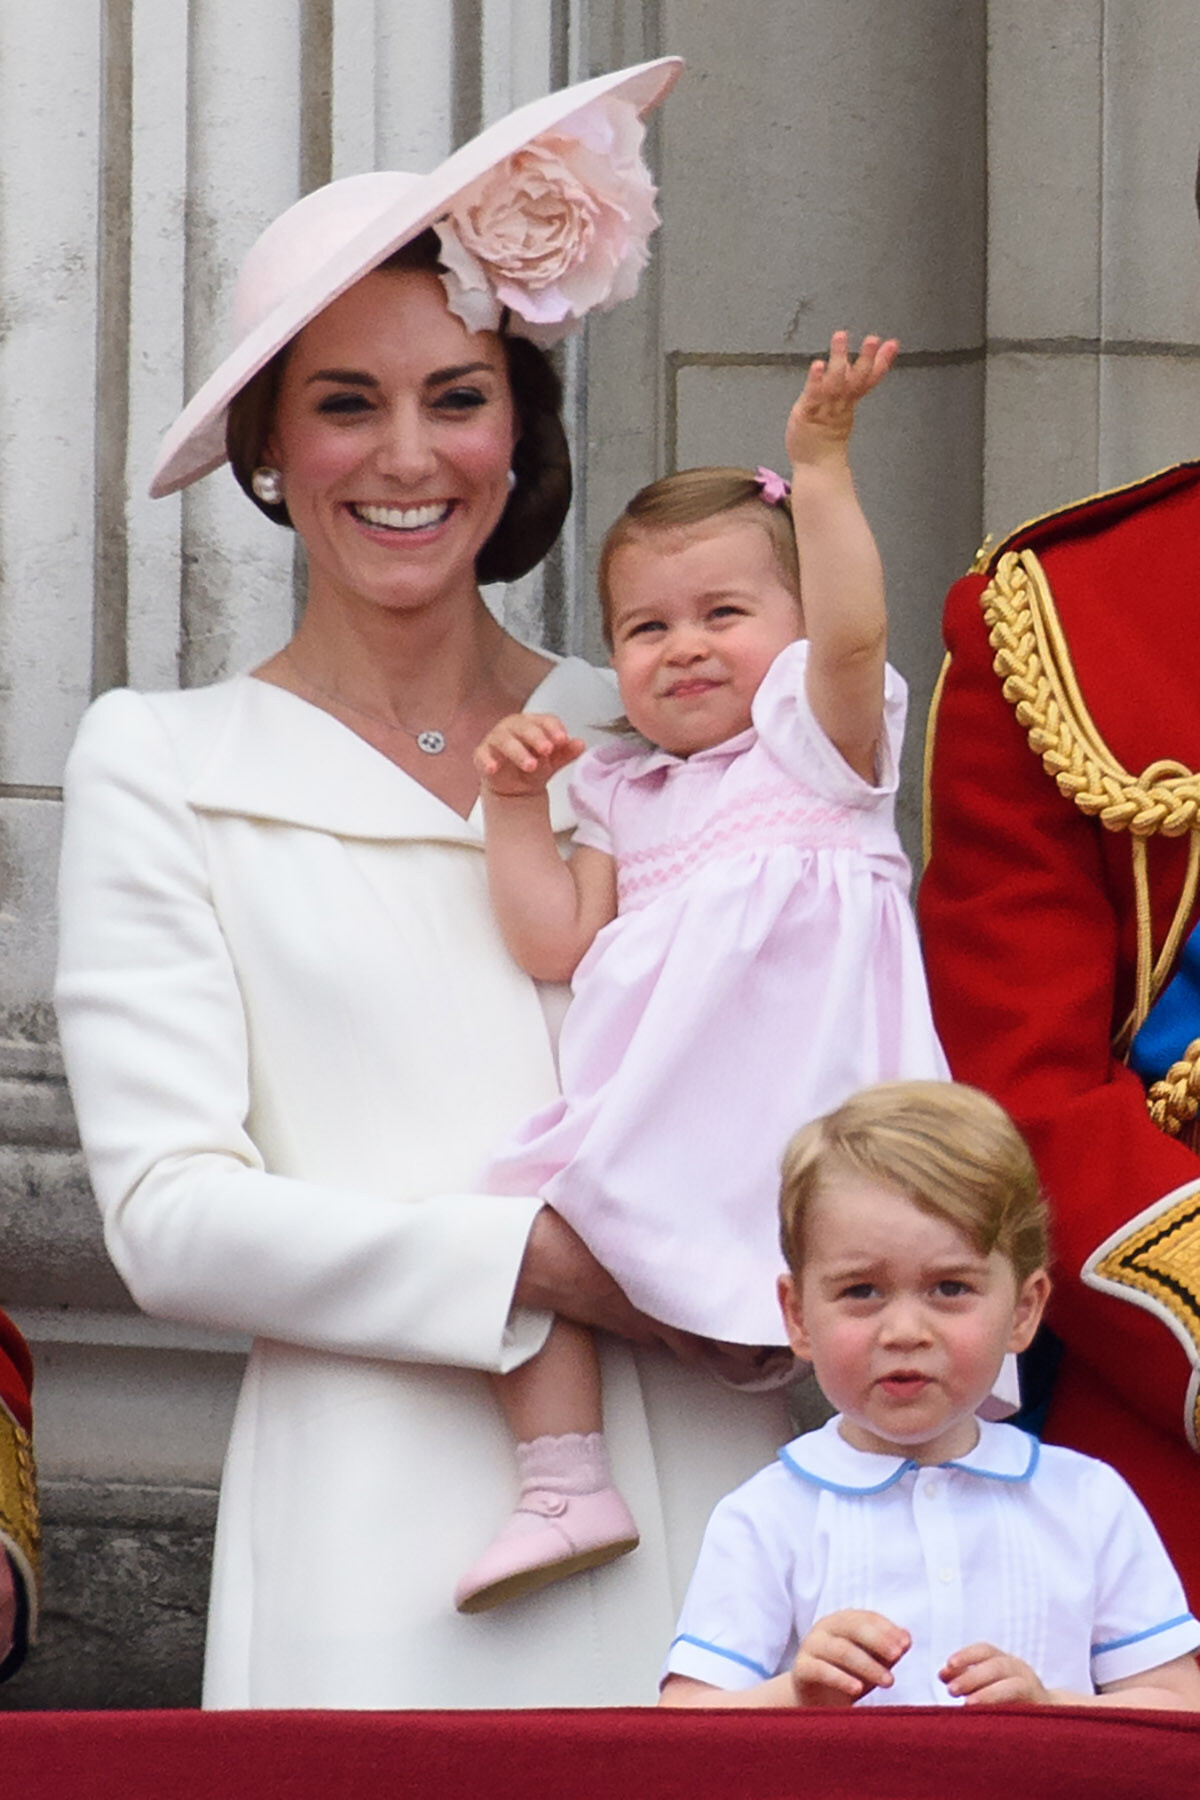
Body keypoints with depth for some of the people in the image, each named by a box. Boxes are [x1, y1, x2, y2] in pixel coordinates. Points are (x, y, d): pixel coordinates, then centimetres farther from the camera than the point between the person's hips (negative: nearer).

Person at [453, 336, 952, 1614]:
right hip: (647, 1118, 6)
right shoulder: (624, 797, 24)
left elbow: (851, 631, -14)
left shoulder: (815, 736, 8)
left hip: (803, 1113, -6)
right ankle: (564, 1483, -7)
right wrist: (516, 807, 9)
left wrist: (820, 468, -21)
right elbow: (557, 943, 16)